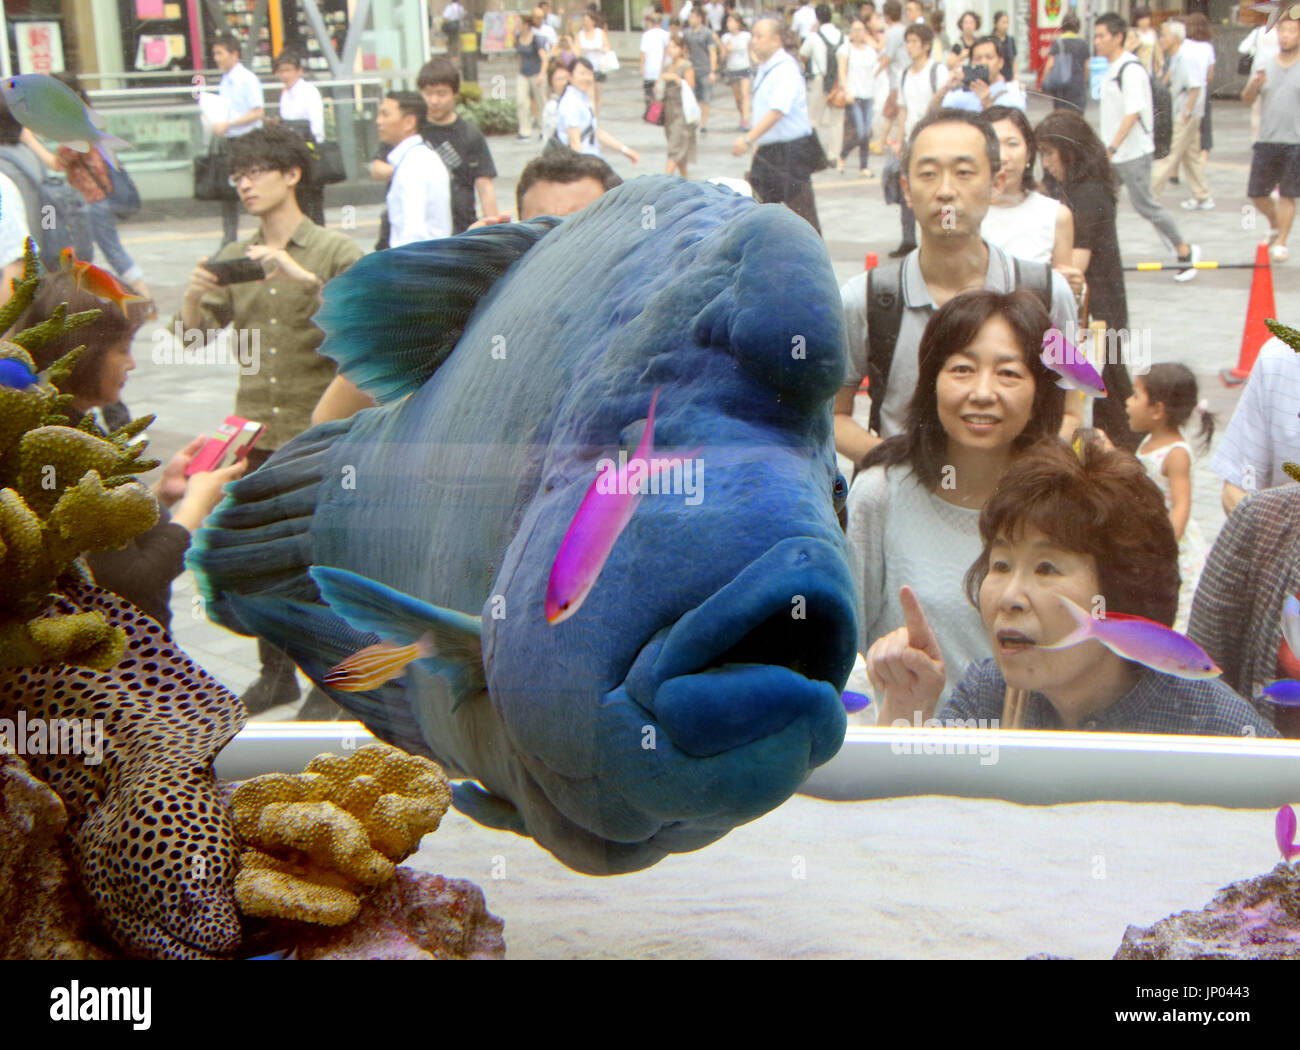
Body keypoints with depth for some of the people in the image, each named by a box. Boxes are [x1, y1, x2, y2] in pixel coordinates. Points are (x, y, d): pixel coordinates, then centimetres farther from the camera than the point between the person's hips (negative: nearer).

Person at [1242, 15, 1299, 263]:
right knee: (1257, 194, 7)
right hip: (1266, 141, 3)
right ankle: (1275, 224, 35)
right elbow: (1247, 100, 5)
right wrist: (1254, 85, -13)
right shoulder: (1266, 67, 8)